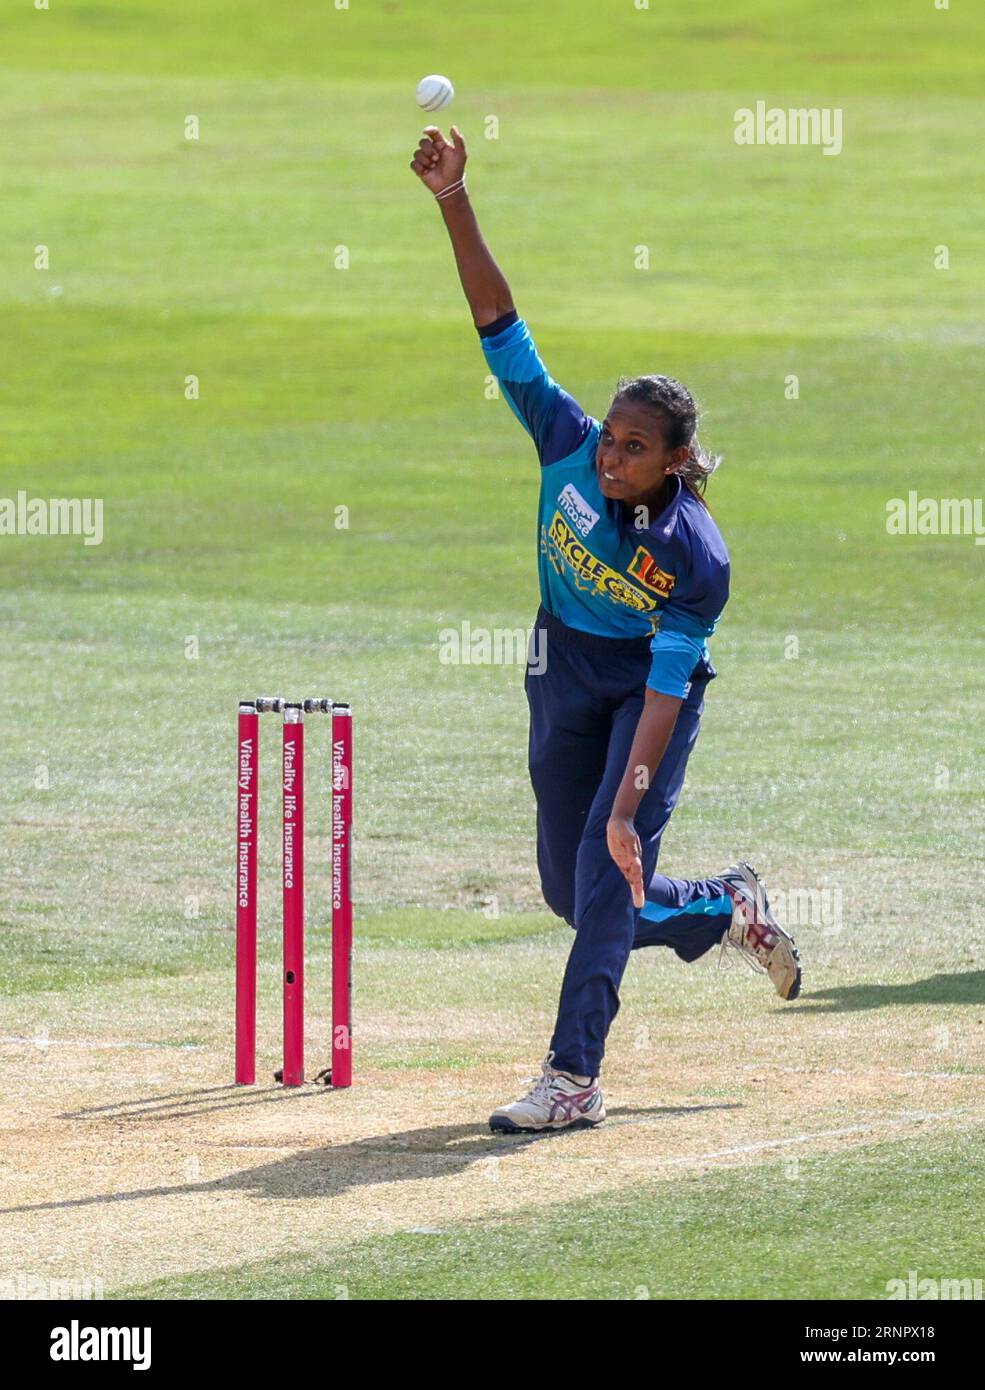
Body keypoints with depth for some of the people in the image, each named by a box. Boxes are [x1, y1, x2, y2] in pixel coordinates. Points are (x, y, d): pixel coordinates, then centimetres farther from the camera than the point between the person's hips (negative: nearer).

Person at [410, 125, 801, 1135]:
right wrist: (454, 204, -35)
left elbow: (667, 690, -29)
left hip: (650, 684, -5)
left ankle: (574, 1076, -14)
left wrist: (628, 805, -37)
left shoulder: (696, 558, -29)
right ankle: (727, 909, 37)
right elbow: (498, 322, -24)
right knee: (575, 894, 10)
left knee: (607, 870, -17)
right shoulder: (569, 447, -21)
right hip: (566, 676, 5)